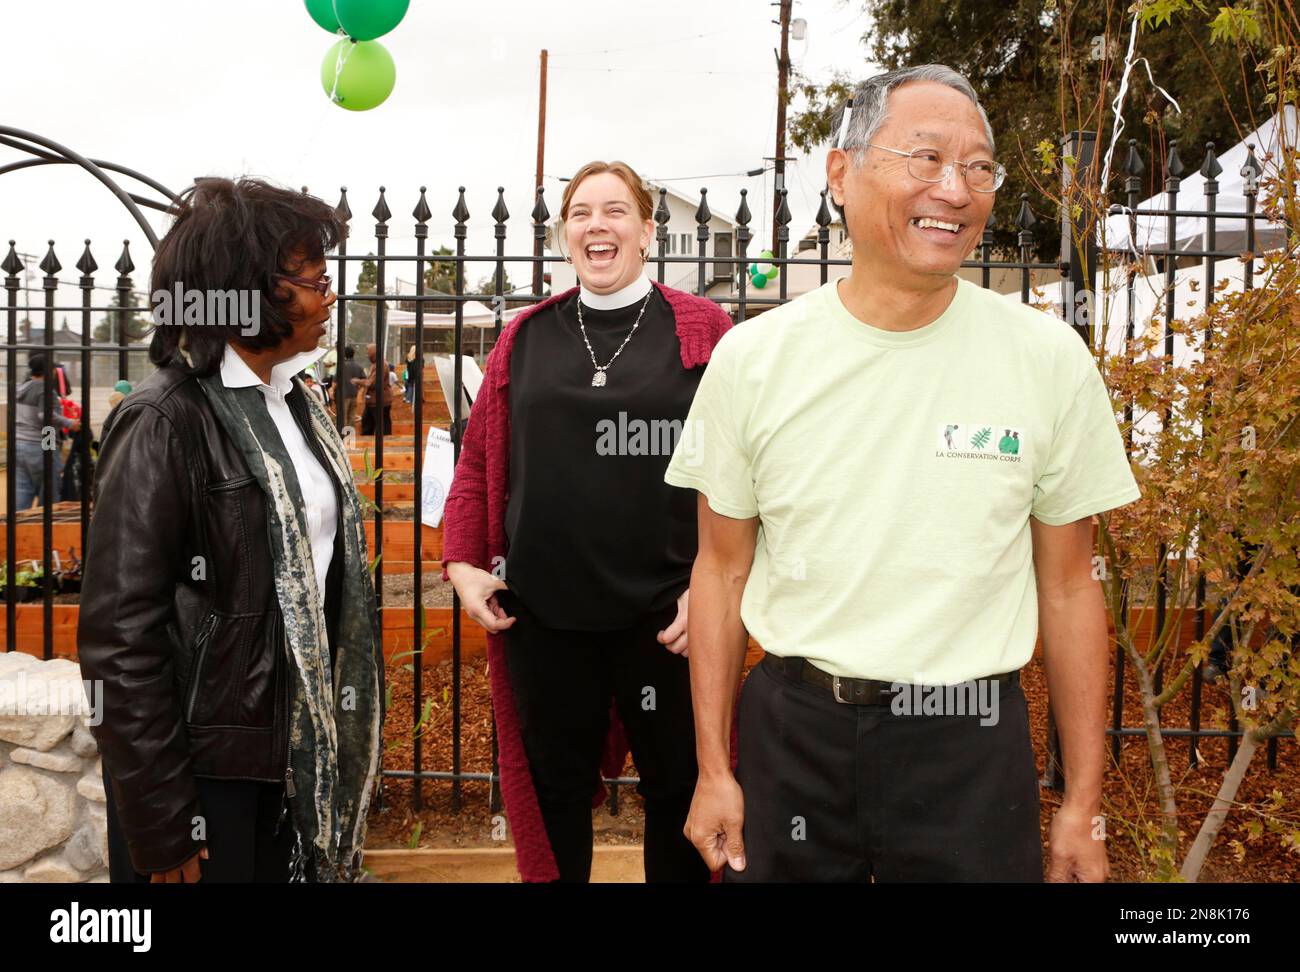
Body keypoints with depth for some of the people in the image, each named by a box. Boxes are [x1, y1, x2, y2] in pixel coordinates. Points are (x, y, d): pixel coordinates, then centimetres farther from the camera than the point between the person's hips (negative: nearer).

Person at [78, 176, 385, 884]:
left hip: (301, 758, 7)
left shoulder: (297, 406, 8)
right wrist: (160, 833, -16)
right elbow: (120, 638, -17)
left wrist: (348, 729, 11)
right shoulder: (166, 420, -15)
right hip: (208, 772, -7)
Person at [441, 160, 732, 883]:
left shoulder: (703, 332, 0)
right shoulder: (527, 338, 8)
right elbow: (480, 460, 11)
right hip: (543, 612, 3)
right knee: (556, 783, 16)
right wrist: (463, 562, 1)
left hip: (664, 615, -2)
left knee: (677, 784, 11)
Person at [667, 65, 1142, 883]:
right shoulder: (752, 357, -4)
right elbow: (723, 571, 3)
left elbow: (1068, 586, 2)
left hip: (969, 744, 0)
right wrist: (714, 771, 3)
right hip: (790, 731, 1)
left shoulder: (1050, 358, -5)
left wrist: (1084, 804, 4)